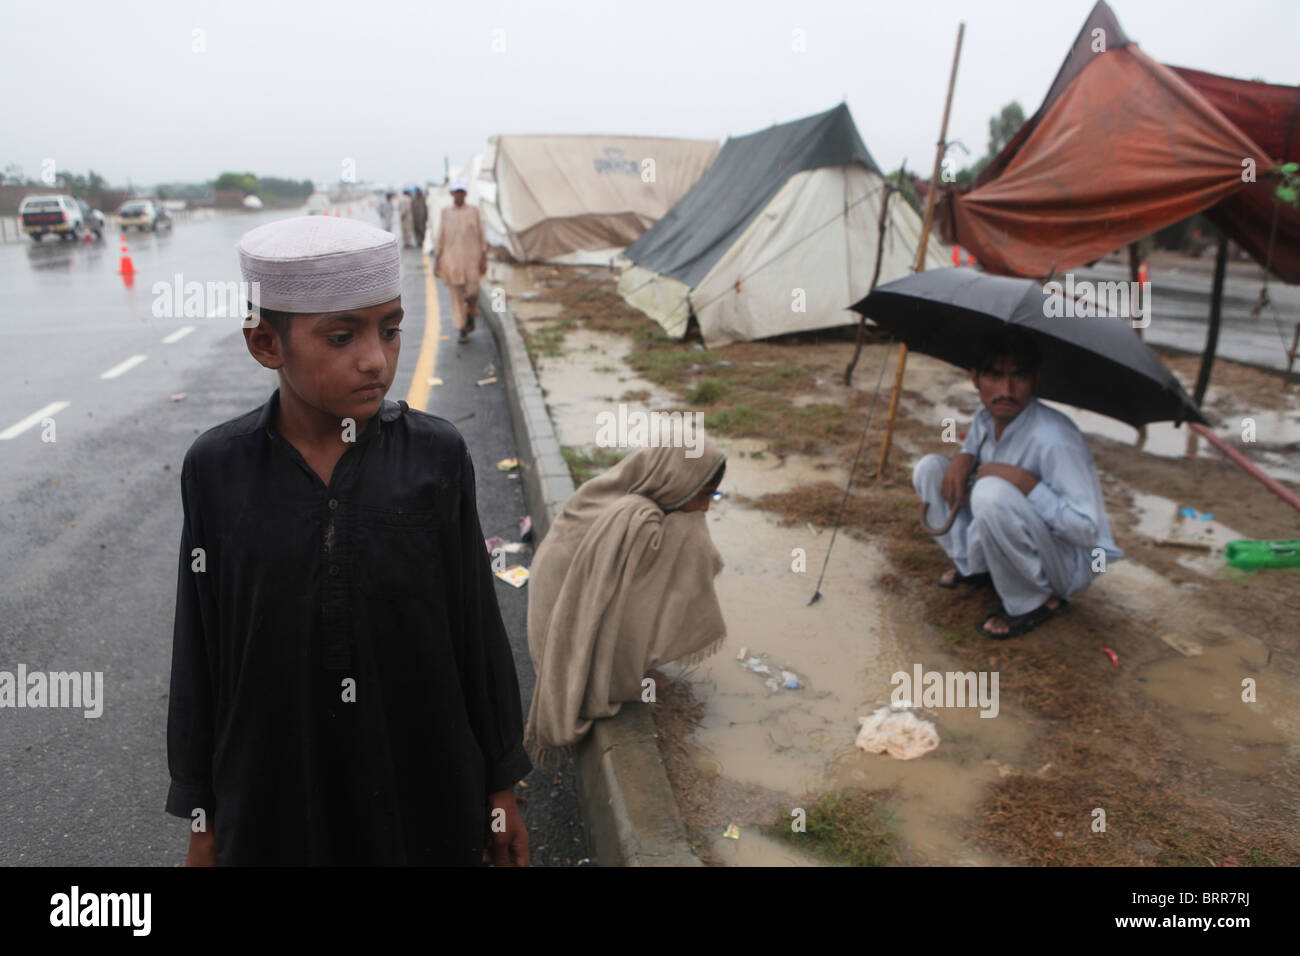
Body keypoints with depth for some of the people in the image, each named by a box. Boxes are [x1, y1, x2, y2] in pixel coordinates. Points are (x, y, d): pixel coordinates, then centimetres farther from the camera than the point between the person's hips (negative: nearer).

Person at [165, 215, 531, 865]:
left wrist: (501, 787, 2)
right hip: (273, 795, 1)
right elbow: (200, 654, -2)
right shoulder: (216, 470, -10)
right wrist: (202, 819, 5)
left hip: (425, 784, 0)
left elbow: (477, 626, -5)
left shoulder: (436, 456, -12)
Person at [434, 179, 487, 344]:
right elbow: (439, 237, 7)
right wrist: (436, 261, 3)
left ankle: (471, 313, 20)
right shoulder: (445, 212, 5)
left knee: (472, 291, -14)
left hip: (471, 259, -1)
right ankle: (462, 331, 10)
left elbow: (481, 237, 5)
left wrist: (484, 259, -1)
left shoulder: (474, 211, 3)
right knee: (457, 296, 2)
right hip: (451, 259, 1)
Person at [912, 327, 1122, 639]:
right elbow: (974, 445, 19)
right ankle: (973, 566, 9)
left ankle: (1034, 602, -14)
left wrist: (1024, 481, -34)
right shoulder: (986, 417, -6)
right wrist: (963, 458, -6)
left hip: (1068, 563, -7)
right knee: (929, 468, -2)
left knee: (992, 493, -37)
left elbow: (1089, 531, -30)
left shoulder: (1054, 440, -30)